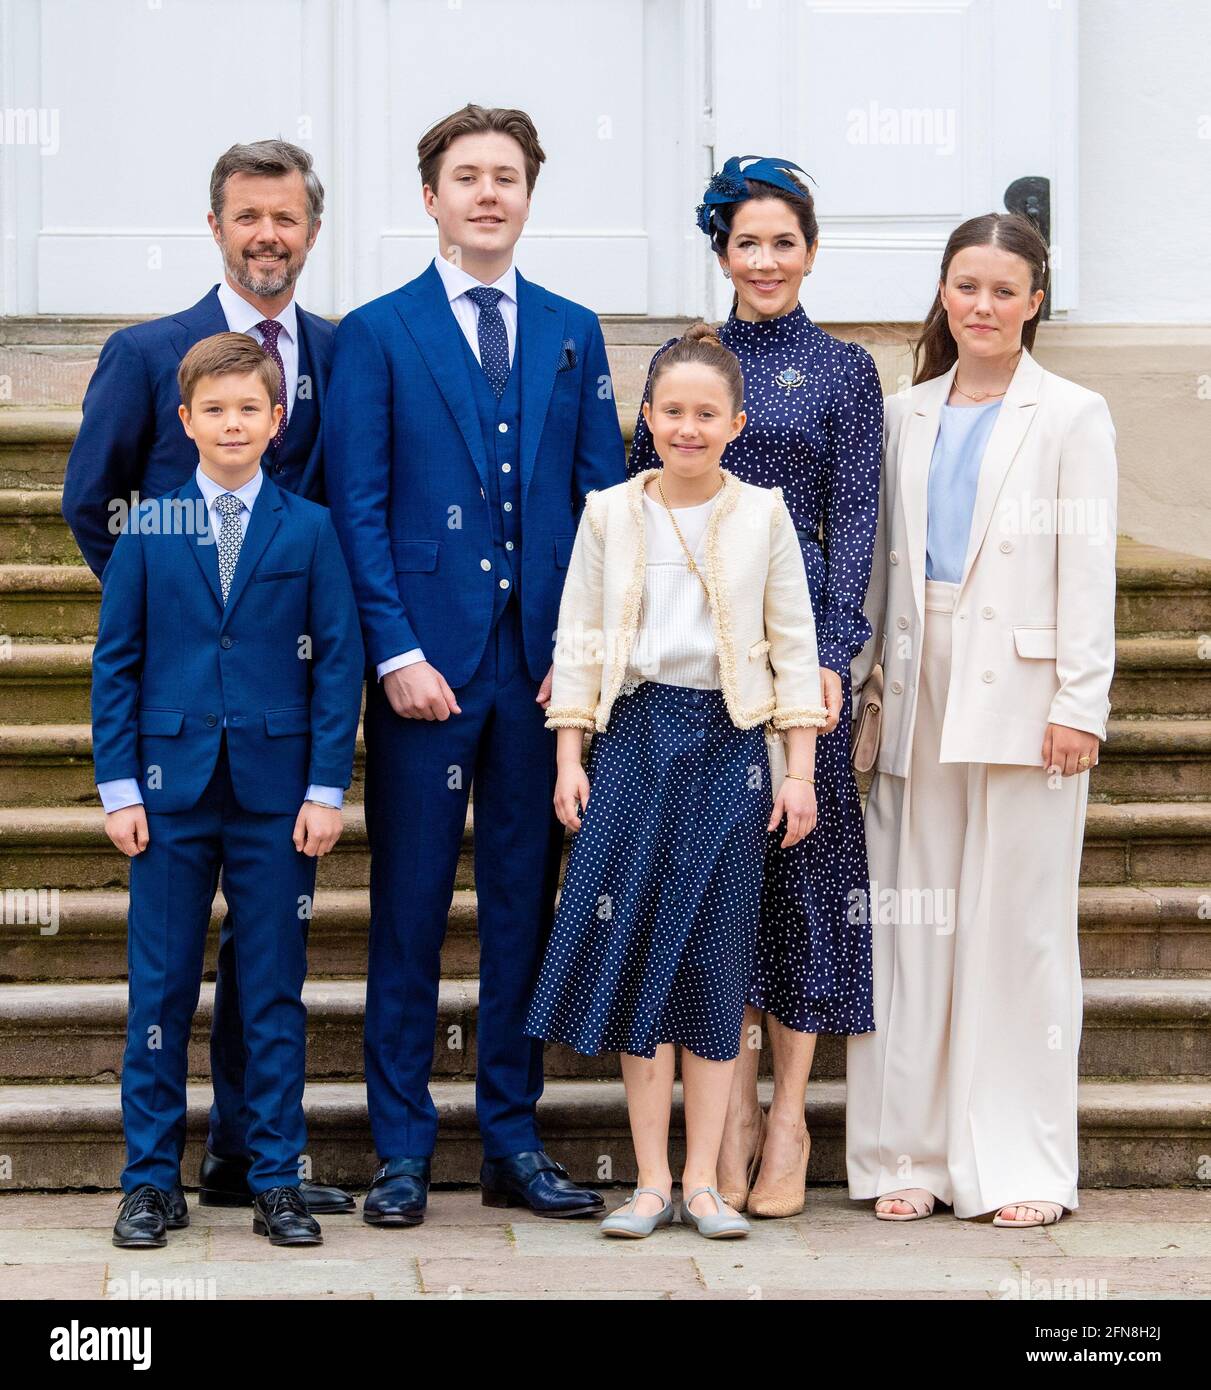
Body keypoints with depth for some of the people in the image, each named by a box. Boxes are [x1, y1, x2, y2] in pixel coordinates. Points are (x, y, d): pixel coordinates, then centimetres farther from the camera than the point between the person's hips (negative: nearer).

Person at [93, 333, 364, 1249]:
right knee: (161, 990, 5)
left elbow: (339, 660, 2)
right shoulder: (148, 530, 5)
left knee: (276, 992, 4)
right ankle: (152, 1180, 14)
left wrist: (326, 788, -4)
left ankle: (277, 1181, 13)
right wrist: (121, 787, -1)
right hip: (172, 789, 0)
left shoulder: (309, 529, 3)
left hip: (276, 791, 0)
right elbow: (116, 663, 5)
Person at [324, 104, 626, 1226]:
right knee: (409, 906, 1)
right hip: (426, 661, -3)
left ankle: (513, 1143, 18)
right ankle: (402, 1151, 10)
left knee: (525, 903, 8)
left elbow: (603, 499, 10)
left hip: (545, 666, 3)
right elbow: (356, 509, -3)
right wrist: (396, 653, -12)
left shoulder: (572, 334, 12)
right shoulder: (376, 334, 2)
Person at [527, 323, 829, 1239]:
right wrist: (570, 757, 0)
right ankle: (652, 1181, 7)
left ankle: (703, 1180, 8)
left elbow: (795, 643, 4)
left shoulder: (763, 515, 3)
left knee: (718, 957, 2)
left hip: (728, 742, 0)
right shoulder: (610, 514, 5)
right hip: (636, 735, 1)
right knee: (636, 951, -1)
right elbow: (579, 639, 7)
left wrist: (800, 769, -1)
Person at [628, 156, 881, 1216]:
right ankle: (734, 1113, 9)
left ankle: (788, 1117, 7)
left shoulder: (845, 371, 5)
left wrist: (833, 655, -12)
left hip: (797, 631, -2)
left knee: (799, 853, 0)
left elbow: (854, 524, -1)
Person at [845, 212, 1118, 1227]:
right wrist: (849, 674, 8)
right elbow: (880, 561, 15)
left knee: (1019, 921, -1)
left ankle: (1019, 1165, 5)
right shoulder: (907, 416, 14)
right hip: (922, 687, 4)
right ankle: (912, 1154, 10)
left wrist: (1080, 705, -10)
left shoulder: (1071, 417, 3)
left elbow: (1087, 570, -3)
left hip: (1022, 690, -3)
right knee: (916, 920, 3)